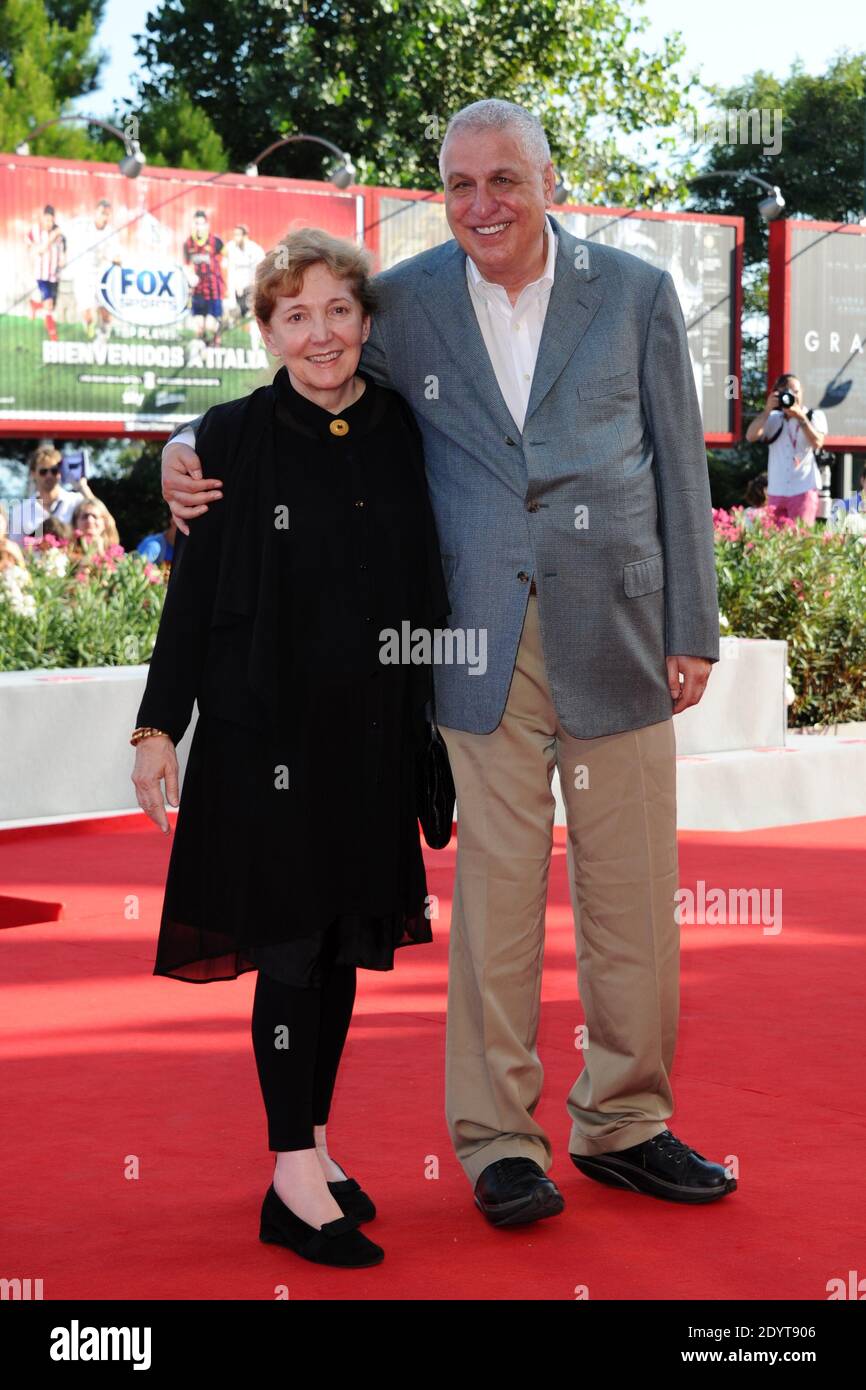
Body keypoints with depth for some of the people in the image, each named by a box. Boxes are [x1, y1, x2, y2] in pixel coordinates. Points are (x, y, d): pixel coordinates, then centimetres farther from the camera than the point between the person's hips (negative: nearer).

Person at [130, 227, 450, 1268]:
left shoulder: (402, 433, 6)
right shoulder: (232, 437, -4)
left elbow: (427, 588, 12)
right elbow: (191, 593, -3)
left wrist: (436, 727, 11)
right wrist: (159, 725, -6)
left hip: (373, 732, 4)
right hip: (266, 731, -4)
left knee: (346, 943, 11)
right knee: (292, 946, -3)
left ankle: (310, 1143, 24)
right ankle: (296, 1177, 3)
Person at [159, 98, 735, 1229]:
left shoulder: (637, 294, 5)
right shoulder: (405, 303, 5)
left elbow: (681, 467, 6)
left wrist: (693, 629, 2)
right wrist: (192, 447, -4)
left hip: (619, 635, 1)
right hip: (486, 647, 0)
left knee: (633, 898, 6)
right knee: (495, 894, 2)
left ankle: (625, 1124, 22)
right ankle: (499, 1138, 15)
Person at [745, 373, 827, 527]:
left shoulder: (815, 416, 6)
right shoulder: (774, 418, 12)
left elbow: (817, 443, -11)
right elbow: (751, 437, -4)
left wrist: (801, 417, -17)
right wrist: (767, 409, -11)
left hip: (804, 489, -3)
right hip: (776, 491, 3)